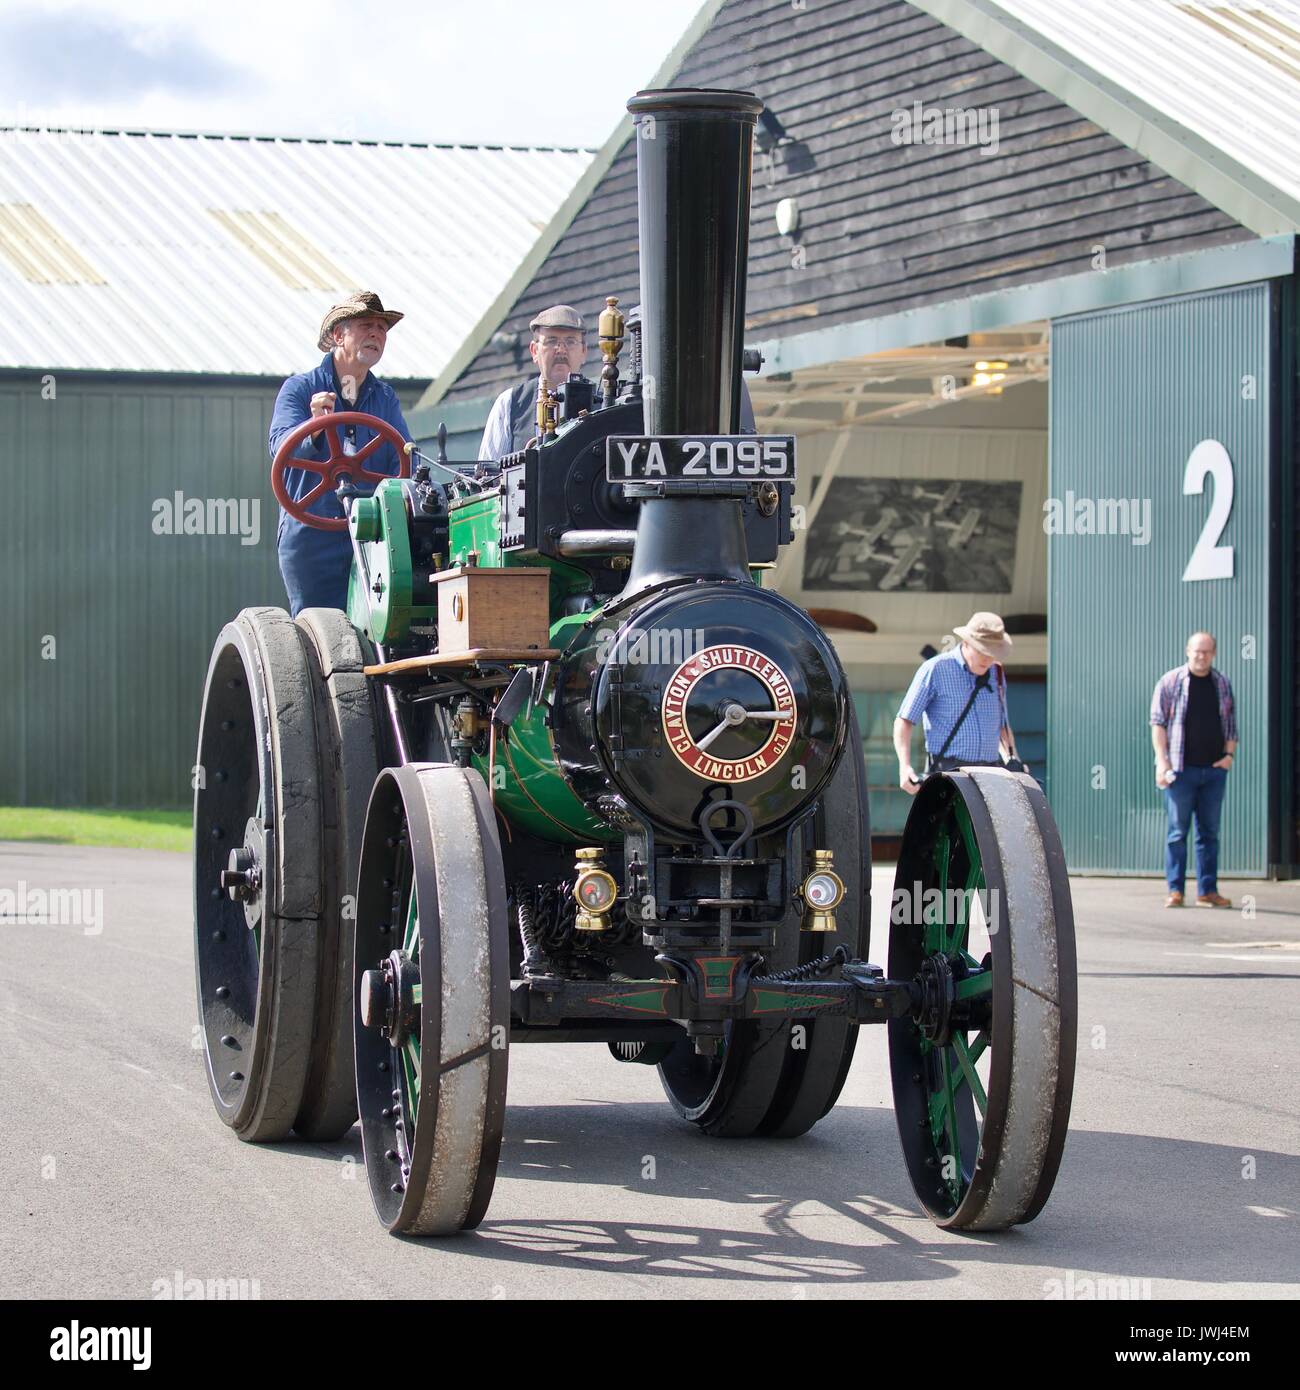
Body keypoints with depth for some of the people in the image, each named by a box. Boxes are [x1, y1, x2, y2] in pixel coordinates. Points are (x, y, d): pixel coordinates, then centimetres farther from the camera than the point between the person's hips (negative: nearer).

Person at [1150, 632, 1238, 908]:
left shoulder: (1223, 685, 12)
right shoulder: (1170, 682, 0)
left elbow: (1231, 724, 17)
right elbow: (1158, 722, -2)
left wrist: (1229, 754, 2)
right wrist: (1162, 760, -11)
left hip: (1214, 770, 4)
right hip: (1181, 769, -4)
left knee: (1210, 831, 6)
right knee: (1177, 831, -3)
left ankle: (1207, 890, 10)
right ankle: (1175, 890, -1)